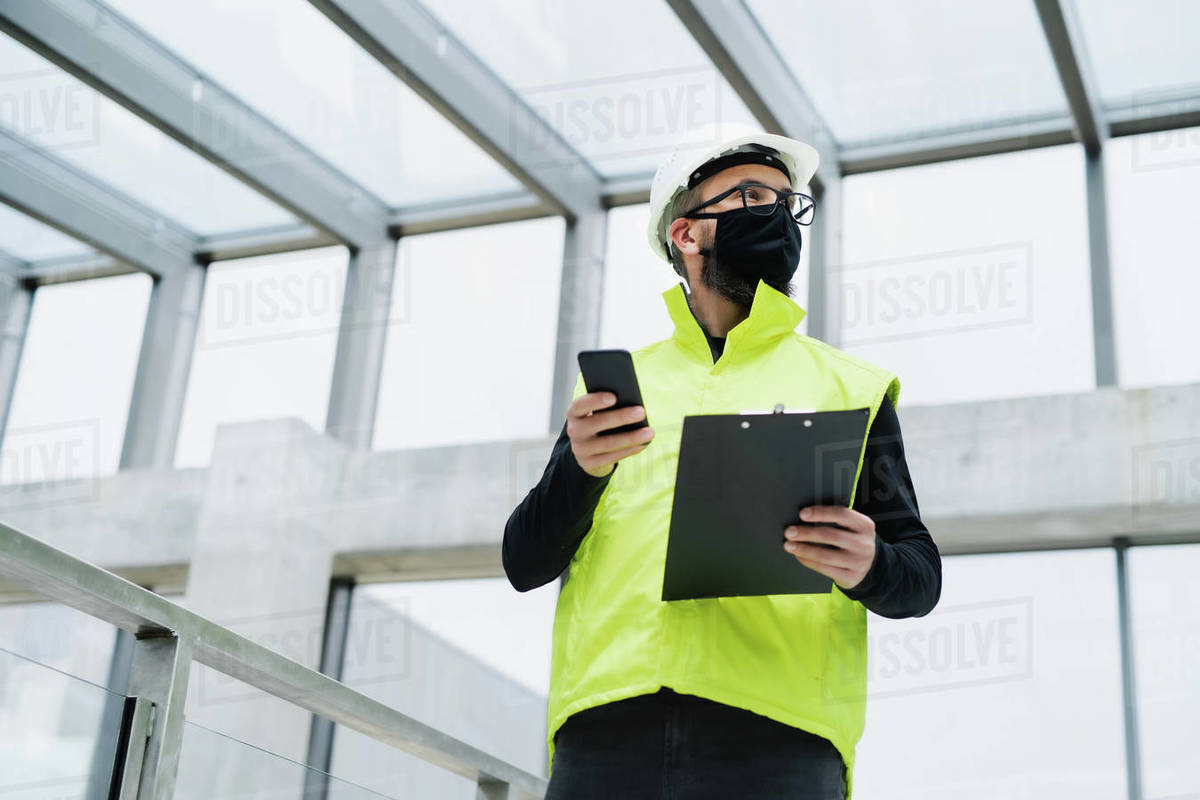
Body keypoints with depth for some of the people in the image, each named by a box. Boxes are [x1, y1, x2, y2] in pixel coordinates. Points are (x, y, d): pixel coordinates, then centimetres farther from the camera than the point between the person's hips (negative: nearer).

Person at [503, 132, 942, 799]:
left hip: (775, 741, 0)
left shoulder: (851, 386, 17)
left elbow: (922, 576, 13)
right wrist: (579, 469, -7)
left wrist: (869, 568, -11)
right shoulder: (615, 383, 19)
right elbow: (525, 564, 14)